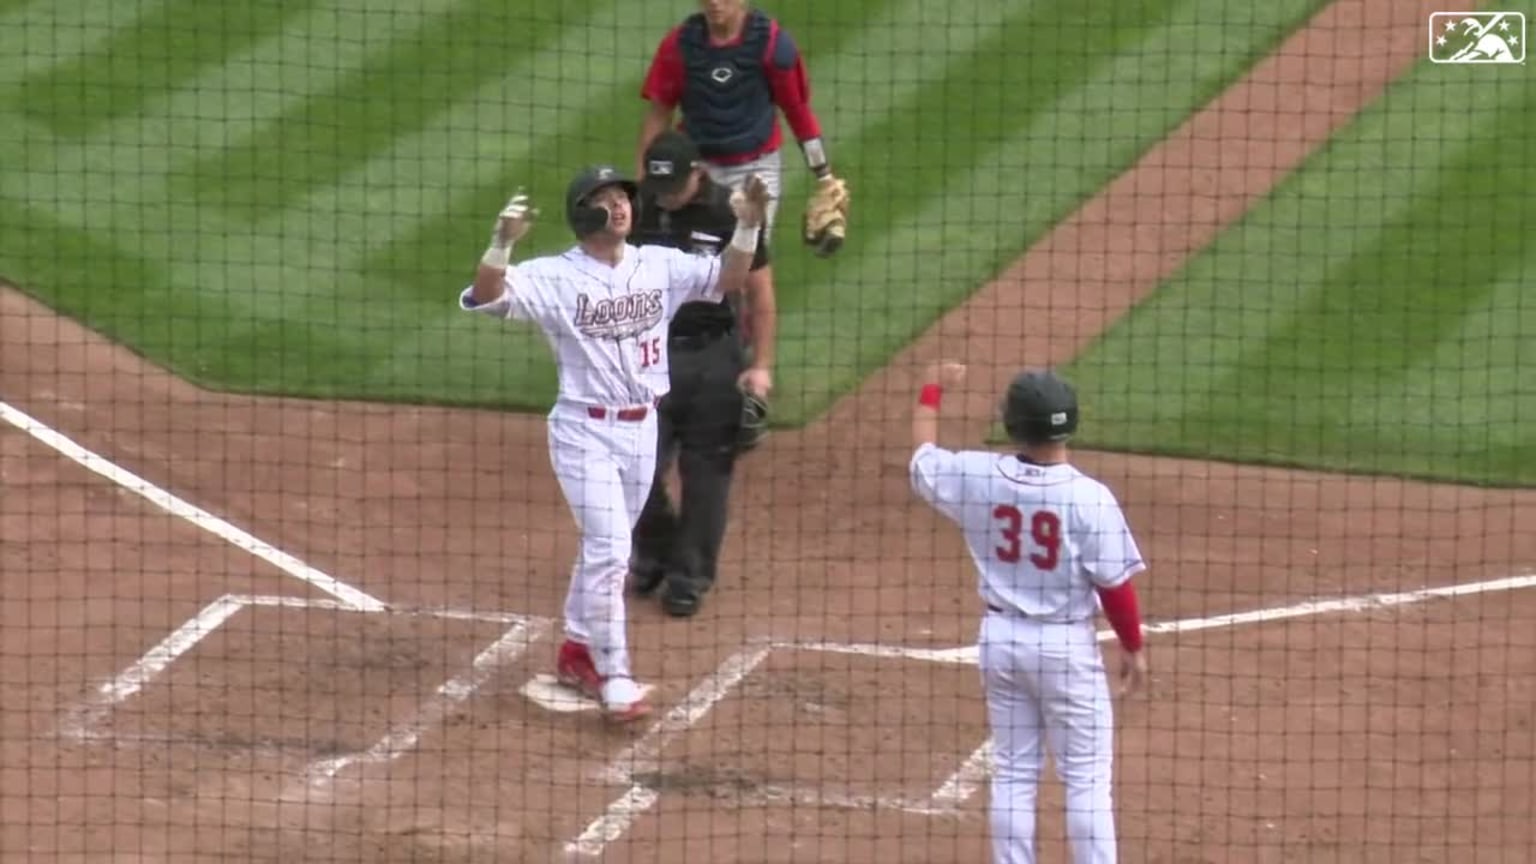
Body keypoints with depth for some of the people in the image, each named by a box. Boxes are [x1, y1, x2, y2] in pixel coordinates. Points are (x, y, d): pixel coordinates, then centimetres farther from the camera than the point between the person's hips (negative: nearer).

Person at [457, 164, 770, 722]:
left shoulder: (661, 267, 3)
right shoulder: (554, 277, -12)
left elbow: (727, 279, 0)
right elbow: (484, 297, -23)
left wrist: (748, 227, -16)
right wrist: (503, 242, -40)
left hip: (643, 427, 5)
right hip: (585, 430, -5)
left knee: (603, 546, 18)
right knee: (609, 549, -13)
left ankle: (578, 651, 35)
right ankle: (614, 677, -8)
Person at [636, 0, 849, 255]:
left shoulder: (772, 42, -11)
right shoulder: (680, 43, -6)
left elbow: (799, 112, -4)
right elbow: (659, 113, 1)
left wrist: (825, 178, -2)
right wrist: (641, 177, -2)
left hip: (756, 168, -2)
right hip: (697, 166, 2)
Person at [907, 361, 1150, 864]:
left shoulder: (977, 478, -9)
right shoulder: (1089, 498, -20)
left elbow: (922, 461, 12)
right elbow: (1114, 585, -14)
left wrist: (932, 389, 27)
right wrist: (1133, 647, 2)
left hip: (1000, 638, 4)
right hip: (1066, 645, -4)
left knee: (1012, 773, 13)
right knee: (1086, 777, 3)